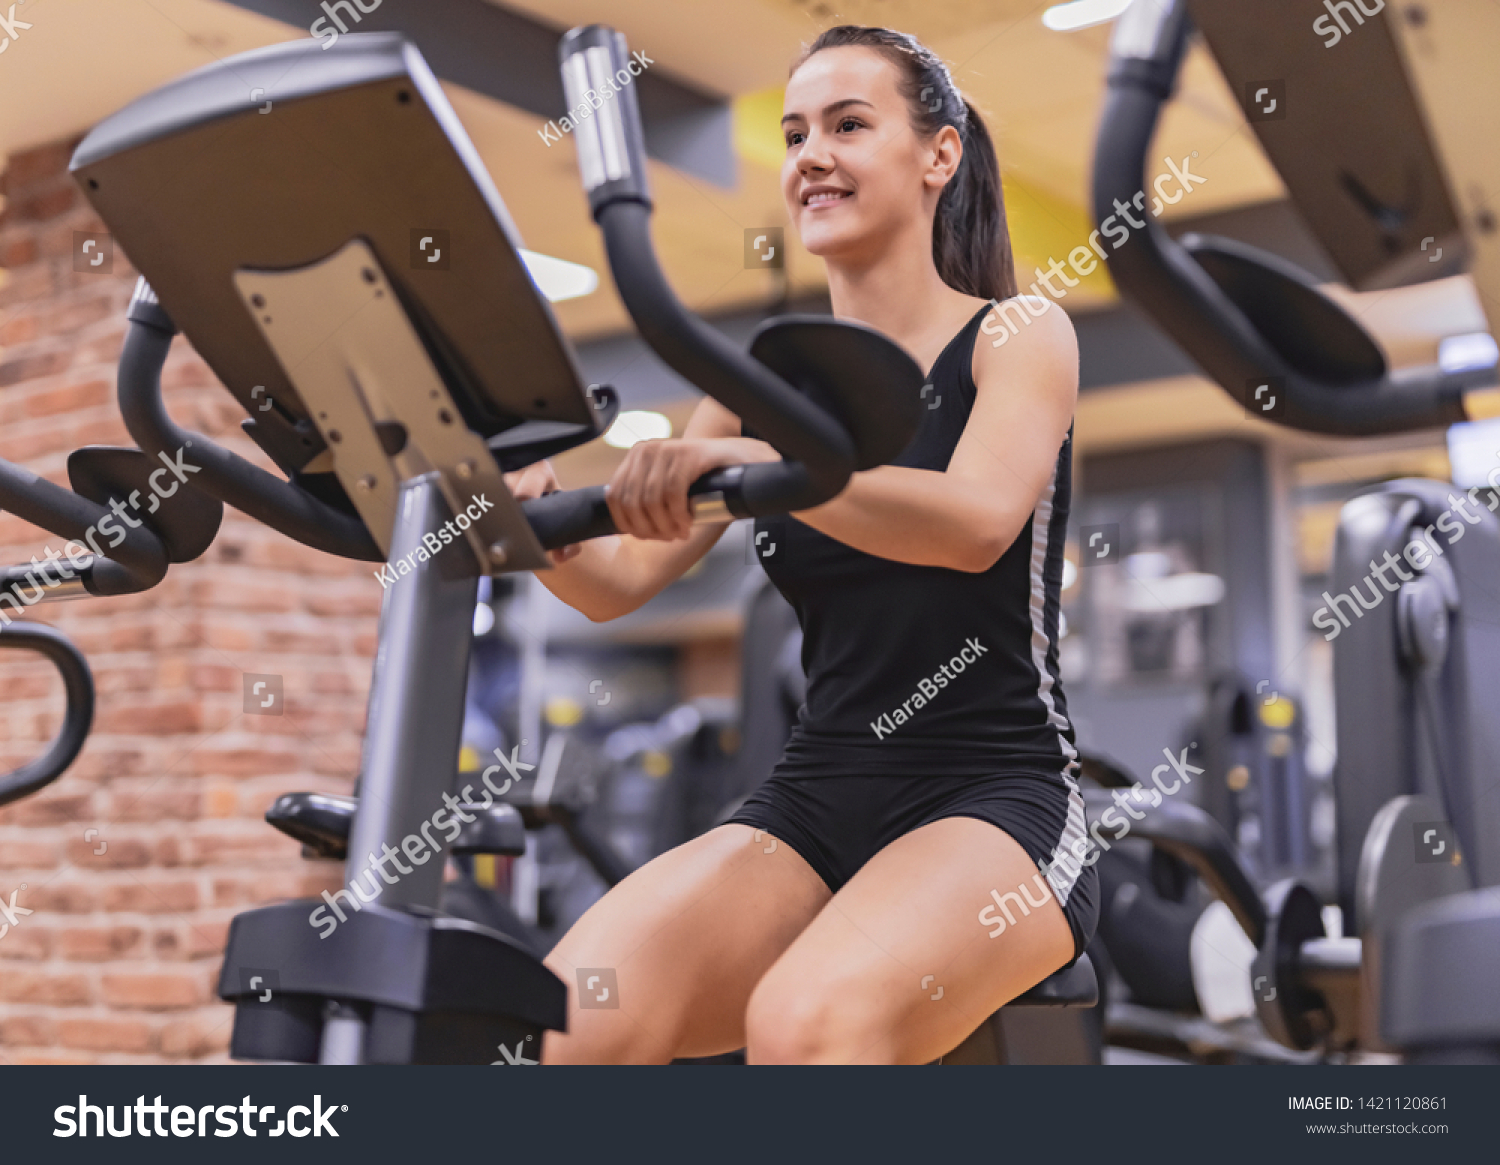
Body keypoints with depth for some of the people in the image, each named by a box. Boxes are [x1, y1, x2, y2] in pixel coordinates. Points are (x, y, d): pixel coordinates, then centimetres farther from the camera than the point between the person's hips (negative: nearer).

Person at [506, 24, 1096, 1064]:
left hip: (996, 797, -4)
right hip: (815, 802, 4)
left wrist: (746, 465, -34)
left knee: (805, 1022, -34)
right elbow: (618, 579, 6)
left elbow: (979, 521, -20)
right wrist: (532, 509, -16)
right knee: (567, 1024, -23)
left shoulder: (1019, 336, 2)